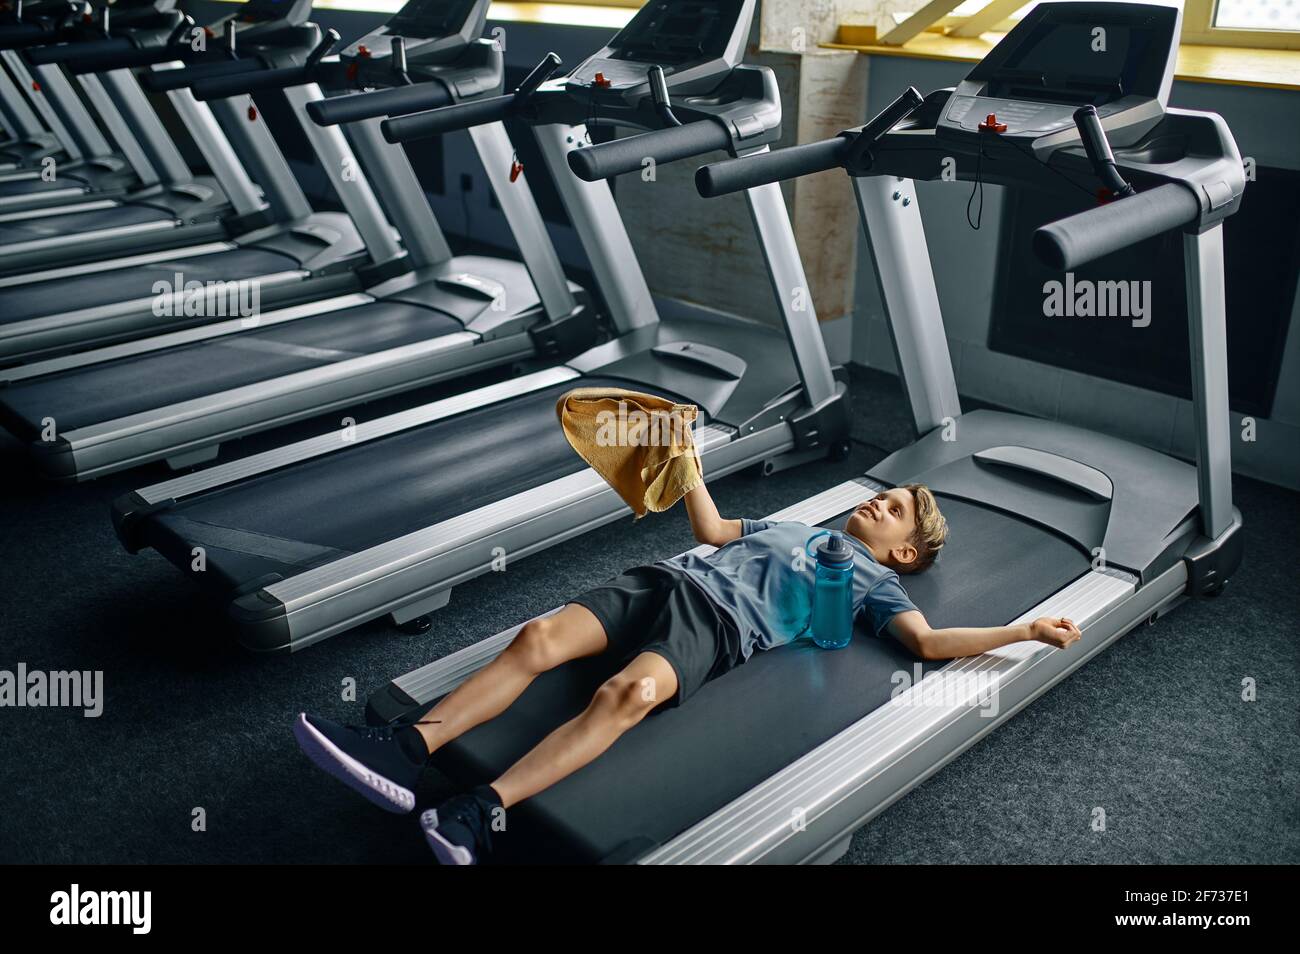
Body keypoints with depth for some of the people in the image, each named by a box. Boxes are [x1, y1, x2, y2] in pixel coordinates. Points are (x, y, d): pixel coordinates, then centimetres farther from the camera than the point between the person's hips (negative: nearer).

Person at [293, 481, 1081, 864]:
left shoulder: (873, 581, 20)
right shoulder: (799, 527, 38)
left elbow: (930, 641, 6)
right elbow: (715, 530, 45)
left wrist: (1024, 630, -1)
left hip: (722, 621, -6)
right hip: (671, 580, 6)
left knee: (632, 690, -37)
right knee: (540, 637, -20)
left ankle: (481, 816, -45)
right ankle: (409, 753, -27)